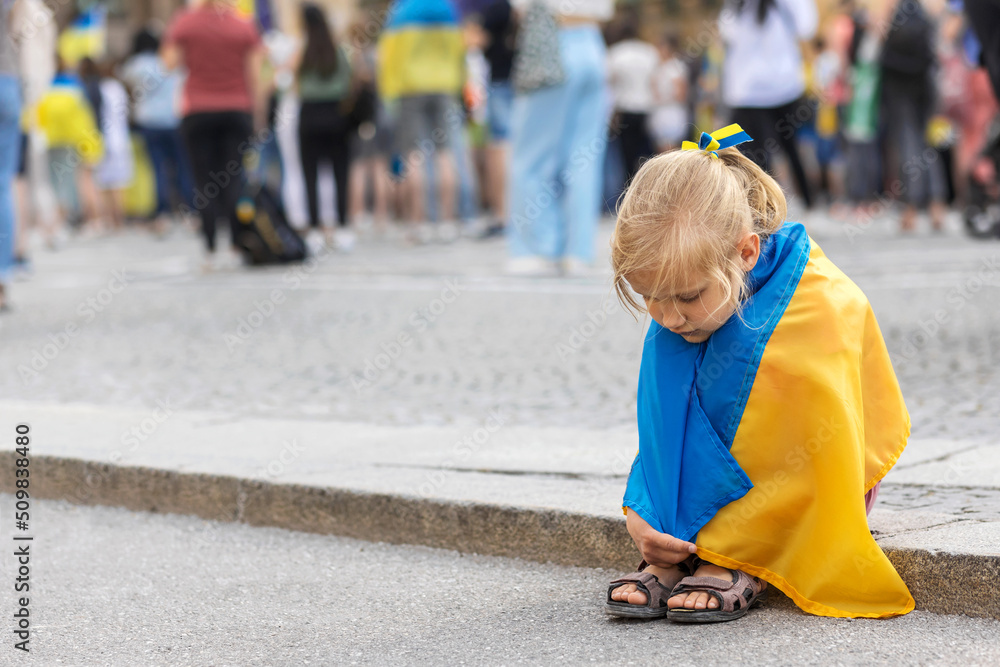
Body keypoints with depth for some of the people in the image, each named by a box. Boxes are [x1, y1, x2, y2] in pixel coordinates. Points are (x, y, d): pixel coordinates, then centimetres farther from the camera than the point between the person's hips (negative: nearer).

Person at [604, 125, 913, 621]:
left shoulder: (822, 309, -30)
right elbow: (662, 427, -6)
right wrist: (640, 515, -23)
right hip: (723, 466, 6)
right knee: (667, 360, -21)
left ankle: (739, 563, -32)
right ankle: (671, 559, -26)